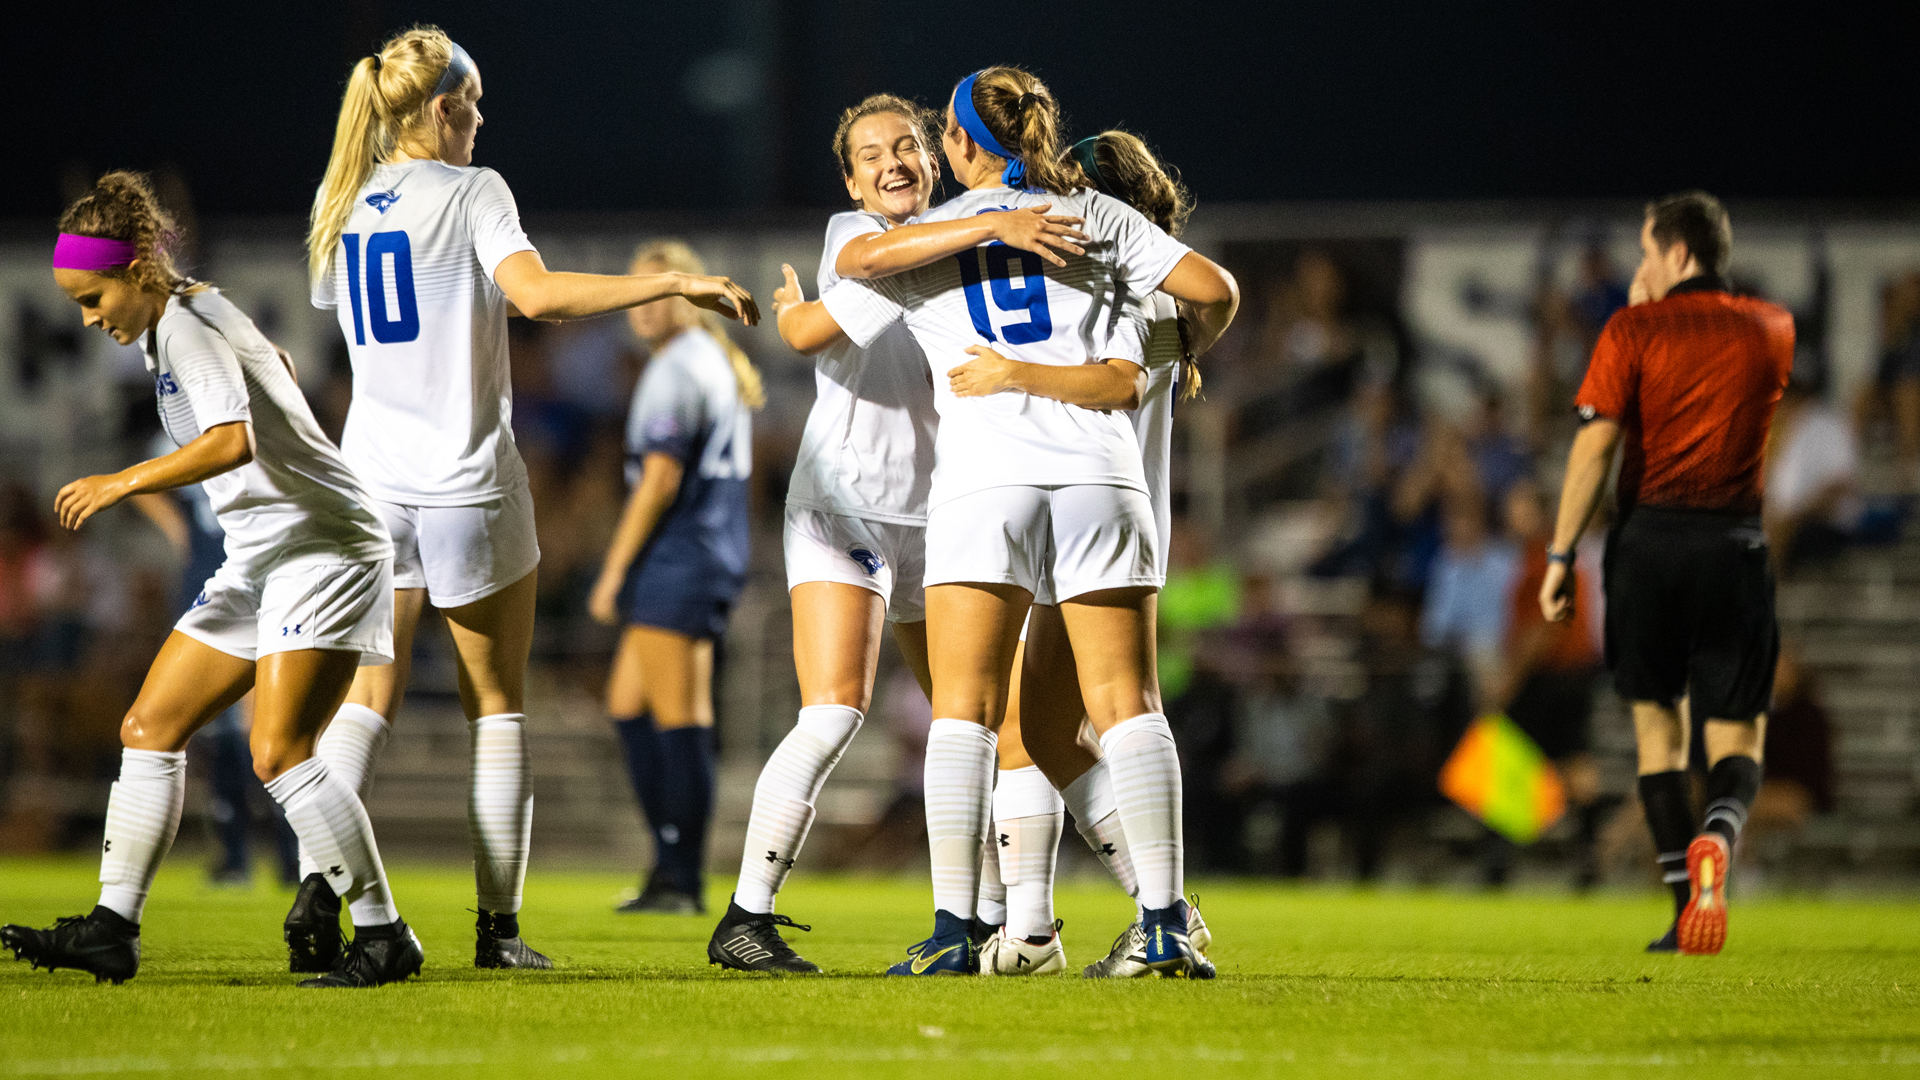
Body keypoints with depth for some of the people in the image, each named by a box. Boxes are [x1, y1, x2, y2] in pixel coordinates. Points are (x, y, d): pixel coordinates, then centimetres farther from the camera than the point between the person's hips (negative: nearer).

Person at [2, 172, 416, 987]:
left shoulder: (188, 329, -17)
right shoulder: (178, 324, 13)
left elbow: (233, 440, -35)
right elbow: (273, 374, 31)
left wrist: (123, 482, -32)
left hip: (323, 547, -10)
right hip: (259, 557, 10)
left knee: (278, 753, -19)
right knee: (149, 728, 5)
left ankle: (384, 937, -12)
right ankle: (112, 929, 7)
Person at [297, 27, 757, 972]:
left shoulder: (340, 206, 10)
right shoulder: (470, 192, -8)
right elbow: (536, 293, -24)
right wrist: (675, 283, -22)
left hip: (374, 478, 5)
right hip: (468, 485, -4)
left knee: (367, 698, 6)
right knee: (497, 706, 7)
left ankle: (317, 884, -15)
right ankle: (498, 925, 6)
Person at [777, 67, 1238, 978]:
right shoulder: (1096, 217, 11)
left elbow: (808, 331, 12)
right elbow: (1214, 290, 6)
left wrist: (786, 308, 36)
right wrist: (1187, 352, 28)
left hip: (982, 483, -1)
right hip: (1098, 473, 1)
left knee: (962, 710, -1)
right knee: (1128, 705, 2)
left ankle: (953, 931, -10)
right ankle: (1165, 924, -4)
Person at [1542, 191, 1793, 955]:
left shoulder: (1634, 330, -1)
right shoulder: (1771, 329, 9)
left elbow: (1595, 444, -8)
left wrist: (1560, 556, -5)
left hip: (1648, 539, -1)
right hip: (1734, 544, 1)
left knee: (1657, 727, 10)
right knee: (1738, 740, 5)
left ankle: (1684, 914, 5)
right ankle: (1717, 836, -30)